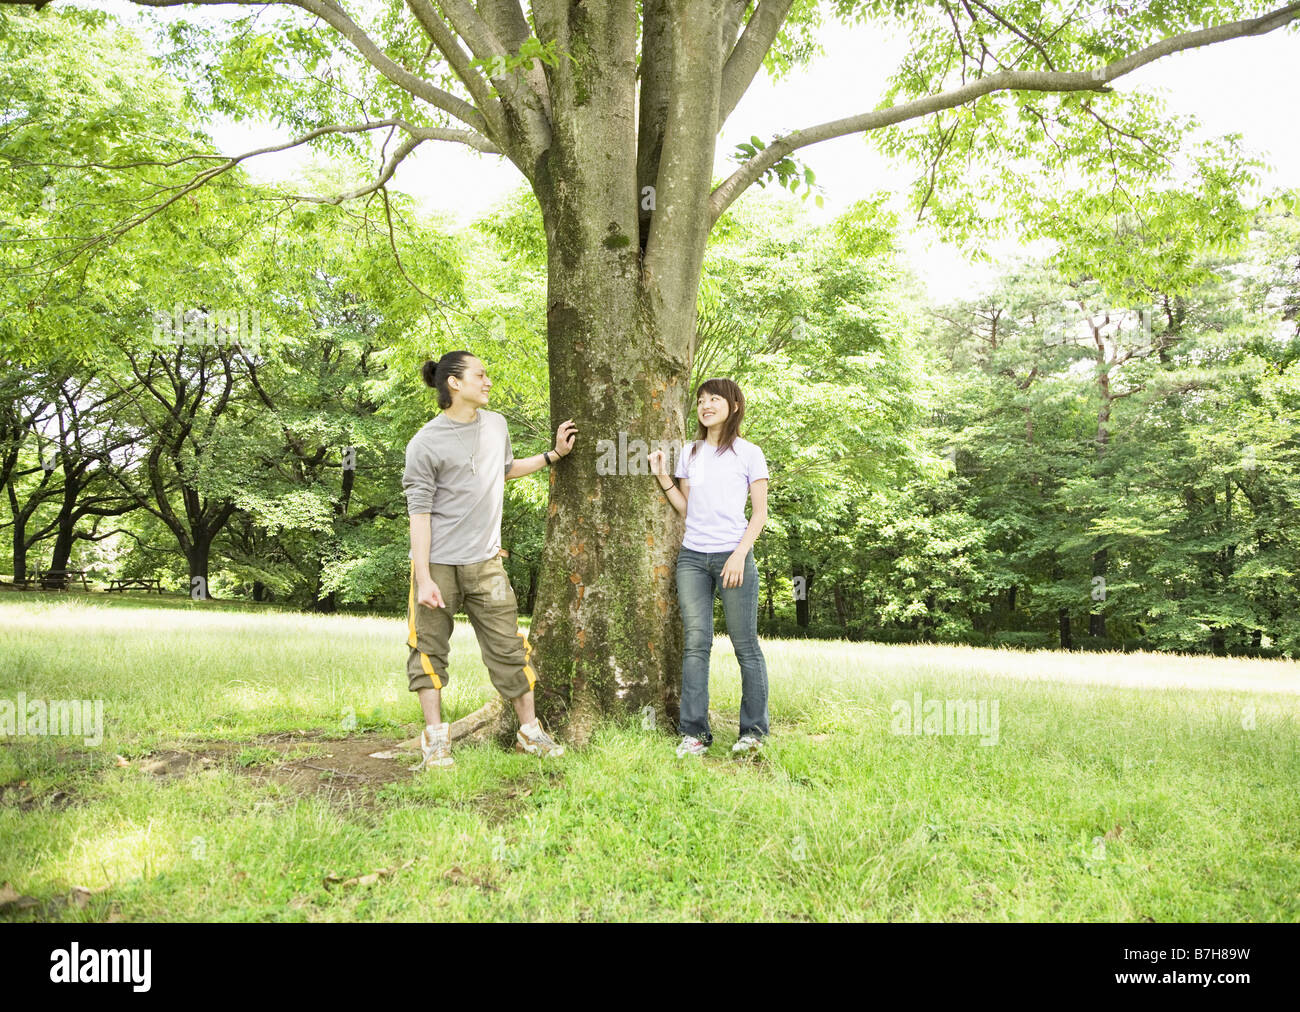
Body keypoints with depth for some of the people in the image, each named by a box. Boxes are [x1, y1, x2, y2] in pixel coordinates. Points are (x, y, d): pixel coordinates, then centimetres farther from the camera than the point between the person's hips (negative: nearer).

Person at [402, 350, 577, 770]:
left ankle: (530, 731, 16)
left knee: (508, 647, 5)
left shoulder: (496, 424, 9)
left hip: (485, 562, 4)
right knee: (430, 648, 2)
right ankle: (435, 738, 14)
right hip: (438, 563, -4)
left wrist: (553, 455, 24)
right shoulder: (426, 444, -10)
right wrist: (423, 577, -15)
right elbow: (419, 512, -11)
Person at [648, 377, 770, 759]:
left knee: (745, 644, -1)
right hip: (692, 556, 4)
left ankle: (753, 730, 8)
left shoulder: (749, 454, 1)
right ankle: (694, 733, 3)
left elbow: (760, 512, -1)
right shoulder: (689, 454, 13)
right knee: (695, 643, 0)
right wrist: (662, 478, 5)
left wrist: (740, 555, -12)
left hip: (733, 556, -4)